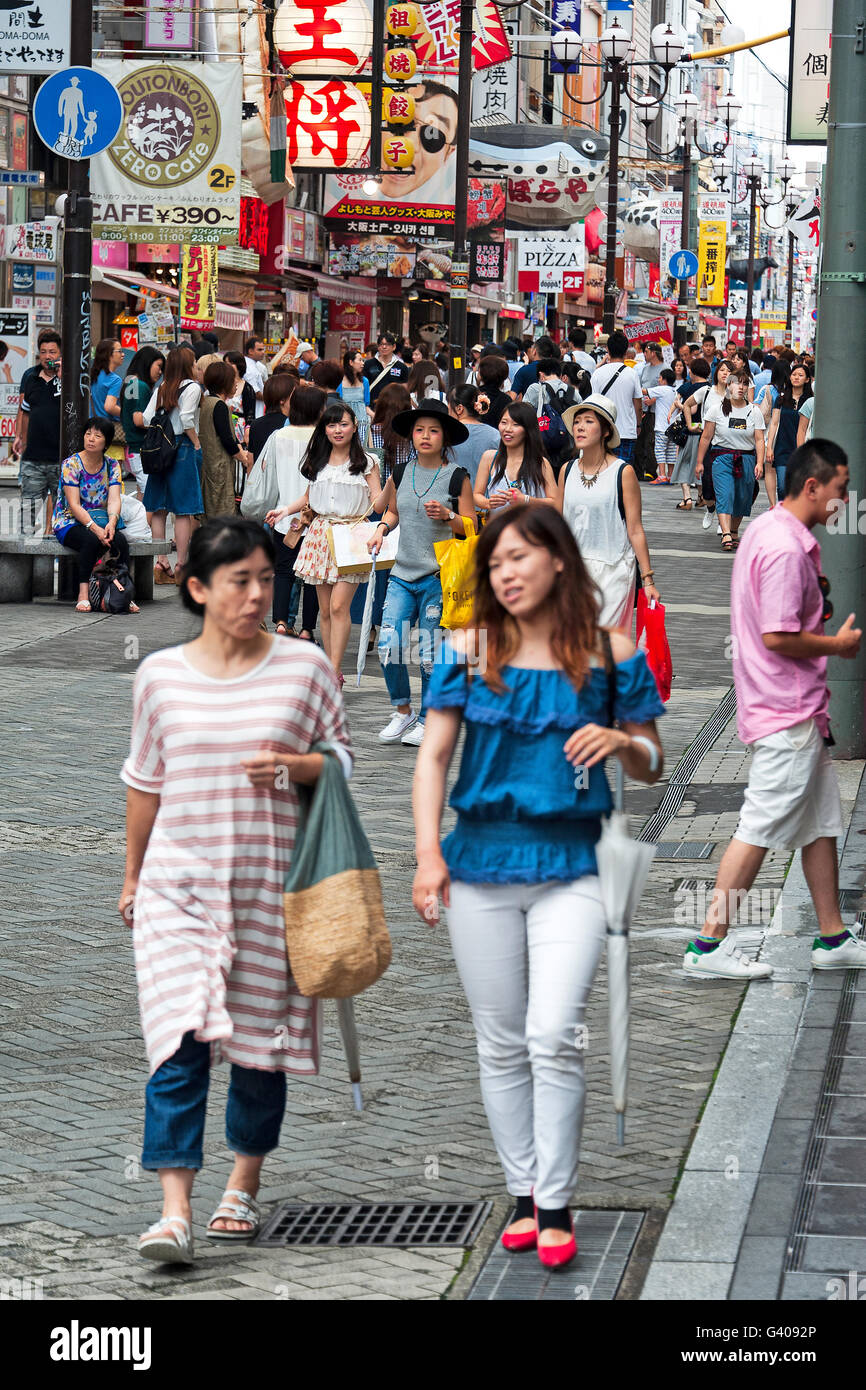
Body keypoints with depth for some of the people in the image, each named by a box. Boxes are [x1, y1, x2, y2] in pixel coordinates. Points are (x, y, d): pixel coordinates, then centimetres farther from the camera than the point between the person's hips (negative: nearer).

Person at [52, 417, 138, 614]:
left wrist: (111, 523, -29)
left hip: (101, 522, 3)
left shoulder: (112, 466, 5)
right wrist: (94, 528, -30)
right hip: (70, 522, -3)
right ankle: (83, 595, -32)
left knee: (120, 541, -29)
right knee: (91, 540, -36)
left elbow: (114, 500, -7)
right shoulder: (71, 464, -8)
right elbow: (74, 505, -15)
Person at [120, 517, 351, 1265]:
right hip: (178, 886, 0)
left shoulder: (304, 665, 0)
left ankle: (244, 1189, 29)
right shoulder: (162, 675, 2)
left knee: (260, 1040, 9)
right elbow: (145, 781, 13)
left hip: (271, 887, 0)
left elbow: (343, 758, 7)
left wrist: (296, 766, -15)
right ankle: (174, 1213, -14)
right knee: (180, 1042, -11)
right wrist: (133, 874, 19)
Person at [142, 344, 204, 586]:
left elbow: (147, 418, 4)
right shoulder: (192, 388, -7)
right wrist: (197, 444, -7)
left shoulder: (161, 389, 10)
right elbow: (187, 419, -17)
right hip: (183, 448, -6)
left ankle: (161, 563, 7)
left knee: (159, 509, 8)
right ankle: (182, 567, -5)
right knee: (184, 511, -3)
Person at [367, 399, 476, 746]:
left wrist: (447, 516, -17)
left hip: (439, 576, -3)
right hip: (402, 574, 3)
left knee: (431, 653, -1)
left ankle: (427, 721, 14)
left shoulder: (457, 477, -2)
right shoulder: (401, 473, 8)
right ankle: (403, 712, 13)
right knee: (389, 647, -8)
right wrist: (382, 529, 6)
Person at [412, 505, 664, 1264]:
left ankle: (556, 1204, -1)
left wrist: (621, 740, -16)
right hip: (482, 866, 2)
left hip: (570, 870, -2)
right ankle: (523, 1192, 20)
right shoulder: (470, 651, 2)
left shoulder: (611, 653, 1)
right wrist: (428, 852, -11)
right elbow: (433, 755, 1)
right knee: (501, 1043, 8)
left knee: (554, 1038, -11)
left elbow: (652, 766, 7)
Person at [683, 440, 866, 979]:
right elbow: (778, 637, -24)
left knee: (823, 823, 14)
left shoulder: (769, 531, 11)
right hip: (787, 715, -11)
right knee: (760, 829, -5)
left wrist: (813, 592, 10)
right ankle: (709, 945, 1)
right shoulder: (785, 549, -21)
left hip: (800, 710, 11)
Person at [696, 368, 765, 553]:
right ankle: (726, 535, -27)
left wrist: (759, 463, -11)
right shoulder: (717, 409, 1)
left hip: (747, 459, 2)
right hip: (722, 458, -2)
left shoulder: (754, 412, 5)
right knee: (725, 496, -16)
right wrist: (699, 462, 4)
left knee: (742, 499, 7)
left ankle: (734, 533, 26)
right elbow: (706, 437, 5)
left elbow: (759, 440, 1)